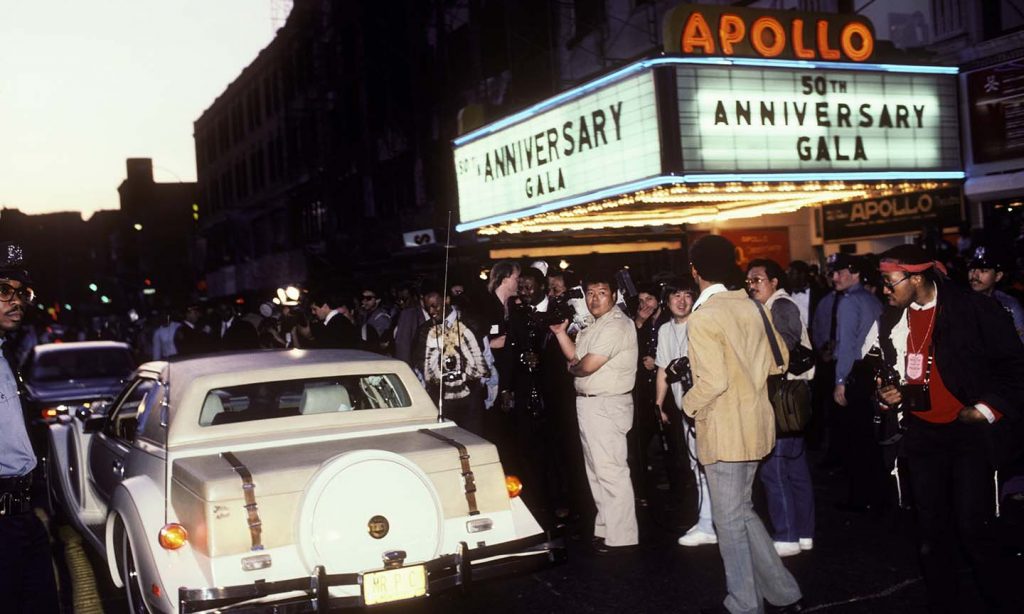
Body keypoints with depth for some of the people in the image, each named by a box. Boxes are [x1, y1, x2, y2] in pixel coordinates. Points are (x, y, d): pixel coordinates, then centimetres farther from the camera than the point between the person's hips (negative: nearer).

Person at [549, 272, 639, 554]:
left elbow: (587, 365, -19)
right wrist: (560, 332, 5)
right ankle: (606, 528, 27)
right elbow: (575, 356, 15)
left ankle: (620, 536, -2)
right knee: (596, 469, 16)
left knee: (610, 470, -8)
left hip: (607, 406, -11)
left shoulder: (616, 325, -16)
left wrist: (572, 368, 1)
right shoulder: (593, 326, 17)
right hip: (588, 404, 11)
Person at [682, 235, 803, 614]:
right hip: (755, 423, 8)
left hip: (724, 430, -8)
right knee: (741, 510, 20)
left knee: (730, 520, 5)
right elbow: (778, 359, 10)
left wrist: (690, 404, -7)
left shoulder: (702, 317, -17)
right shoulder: (751, 306, 4)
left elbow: (714, 381, -23)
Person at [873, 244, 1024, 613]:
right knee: (932, 529, 10)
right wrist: (891, 394, 2)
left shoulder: (974, 309, -8)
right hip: (922, 435, 5)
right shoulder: (893, 321, 8)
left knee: (973, 528, -10)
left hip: (970, 433, -5)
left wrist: (987, 410, -12)